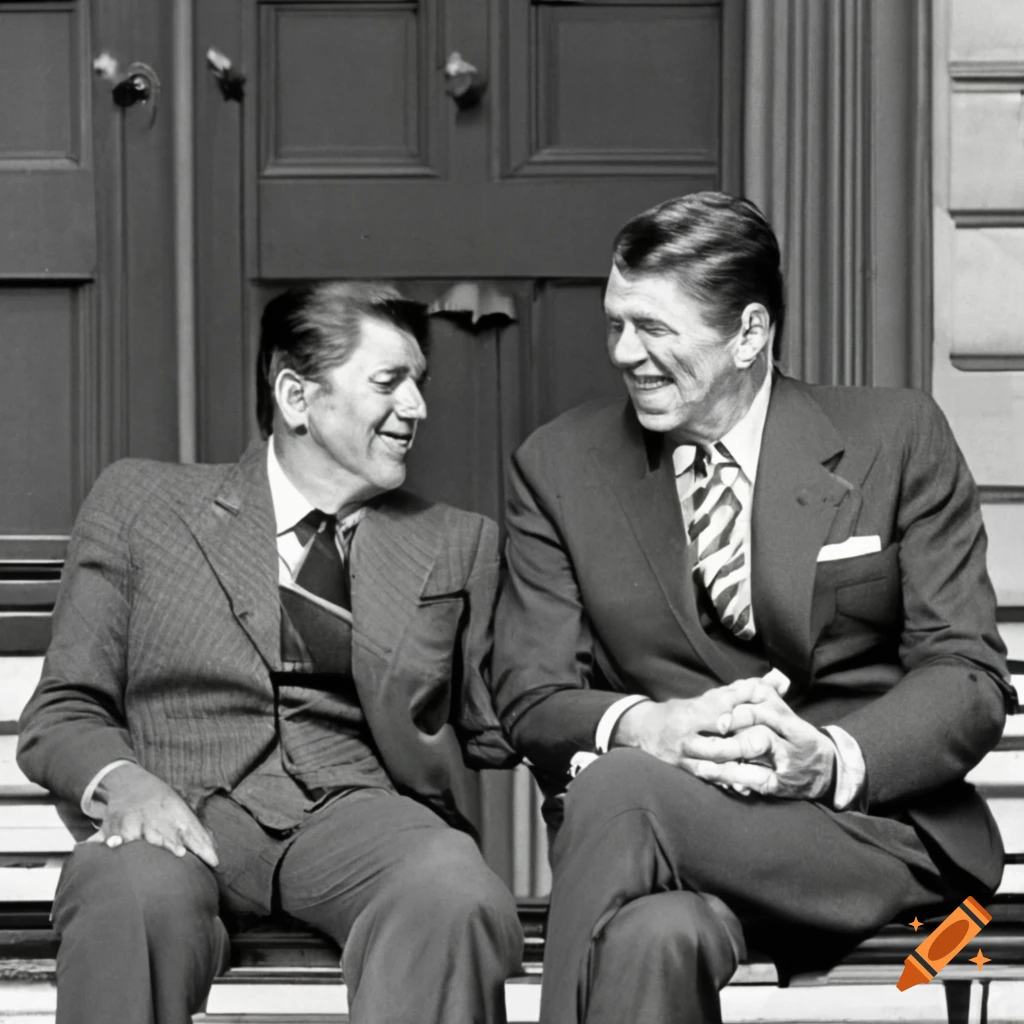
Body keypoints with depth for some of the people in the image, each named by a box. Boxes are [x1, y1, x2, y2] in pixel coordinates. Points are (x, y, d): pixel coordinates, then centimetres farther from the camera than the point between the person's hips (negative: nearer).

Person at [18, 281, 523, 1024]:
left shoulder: (458, 545, 21)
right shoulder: (141, 505, 14)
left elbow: (492, 731, 19)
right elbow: (61, 715, 11)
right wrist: (124, 782, -10)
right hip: (188, 814, -1)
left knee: (458, 900, -34)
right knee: (131, 895, -38)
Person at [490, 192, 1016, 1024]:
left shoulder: (897, 440, 4)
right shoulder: (561, 466, 9)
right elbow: (531, 694, 5)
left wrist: (834, 760, -20)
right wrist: (647, 727, -19)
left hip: (867, 820, -1)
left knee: (620, 793, -32)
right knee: (654, 937, -37)